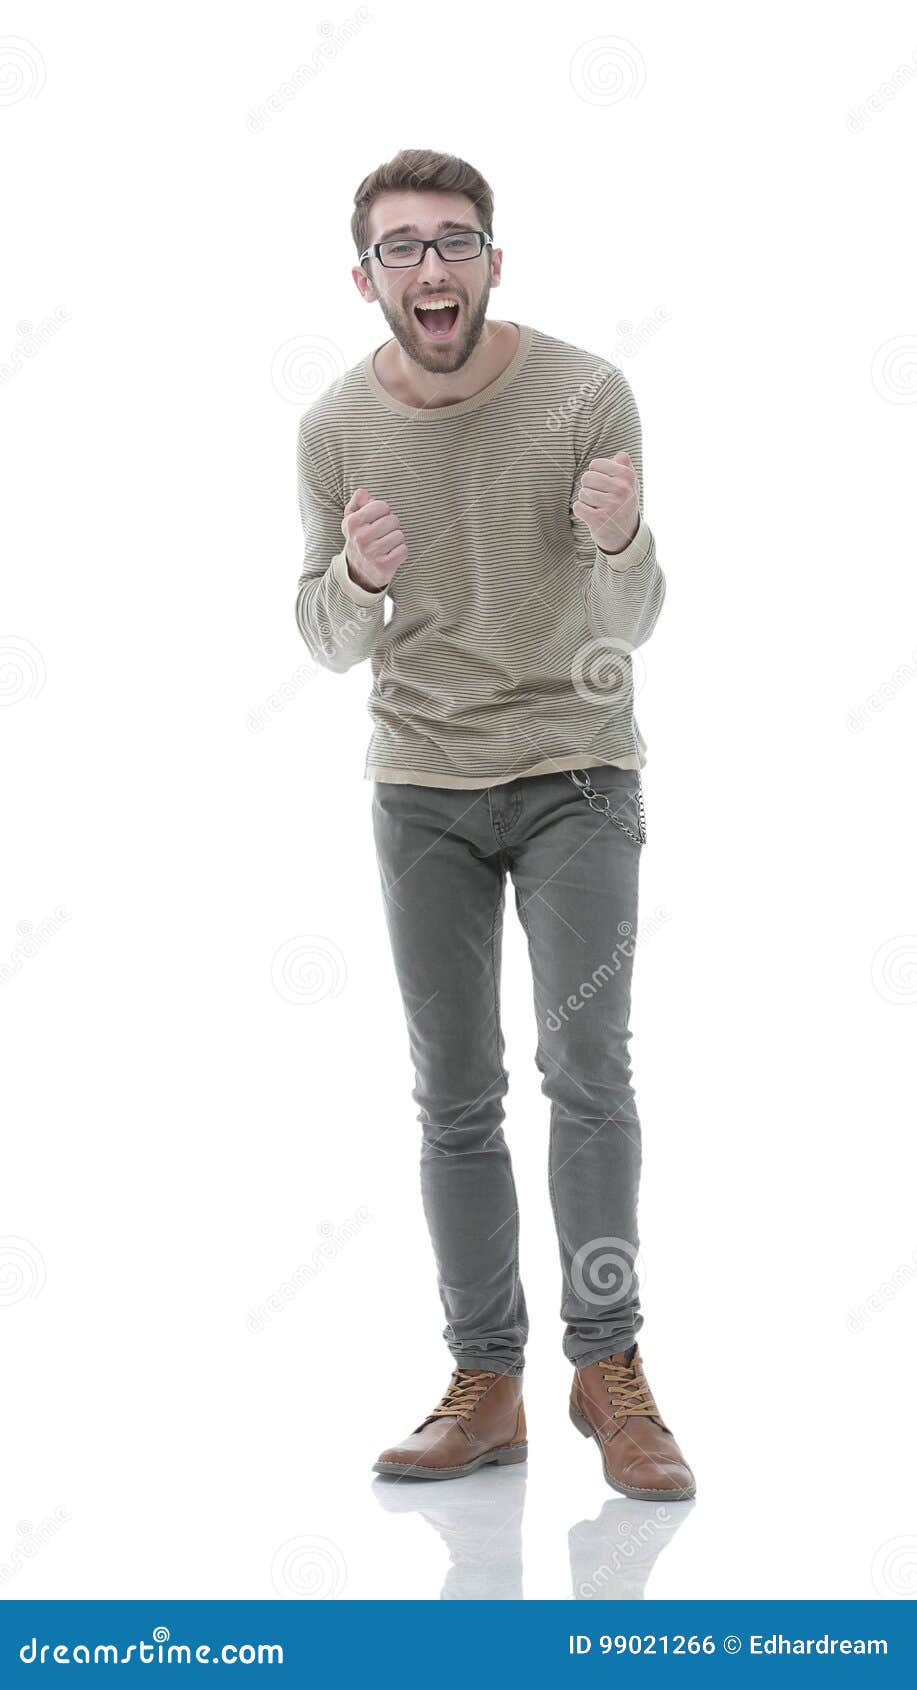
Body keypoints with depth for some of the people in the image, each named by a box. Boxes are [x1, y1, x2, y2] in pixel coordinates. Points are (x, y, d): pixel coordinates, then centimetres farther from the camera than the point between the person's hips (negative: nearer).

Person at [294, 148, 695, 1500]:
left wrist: (621, 543, -30)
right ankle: (487, 1387, 12)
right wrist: (355, 578, -20)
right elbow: (331, 647, 3)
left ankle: (610, 1368, 2)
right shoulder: (337, 430, -4)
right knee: (455, 1099, 4)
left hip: (576, 773, -2)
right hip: (423, 786, 2)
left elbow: (630, 627, -7)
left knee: (588, 1071, -12)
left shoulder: (587, 396, -11)